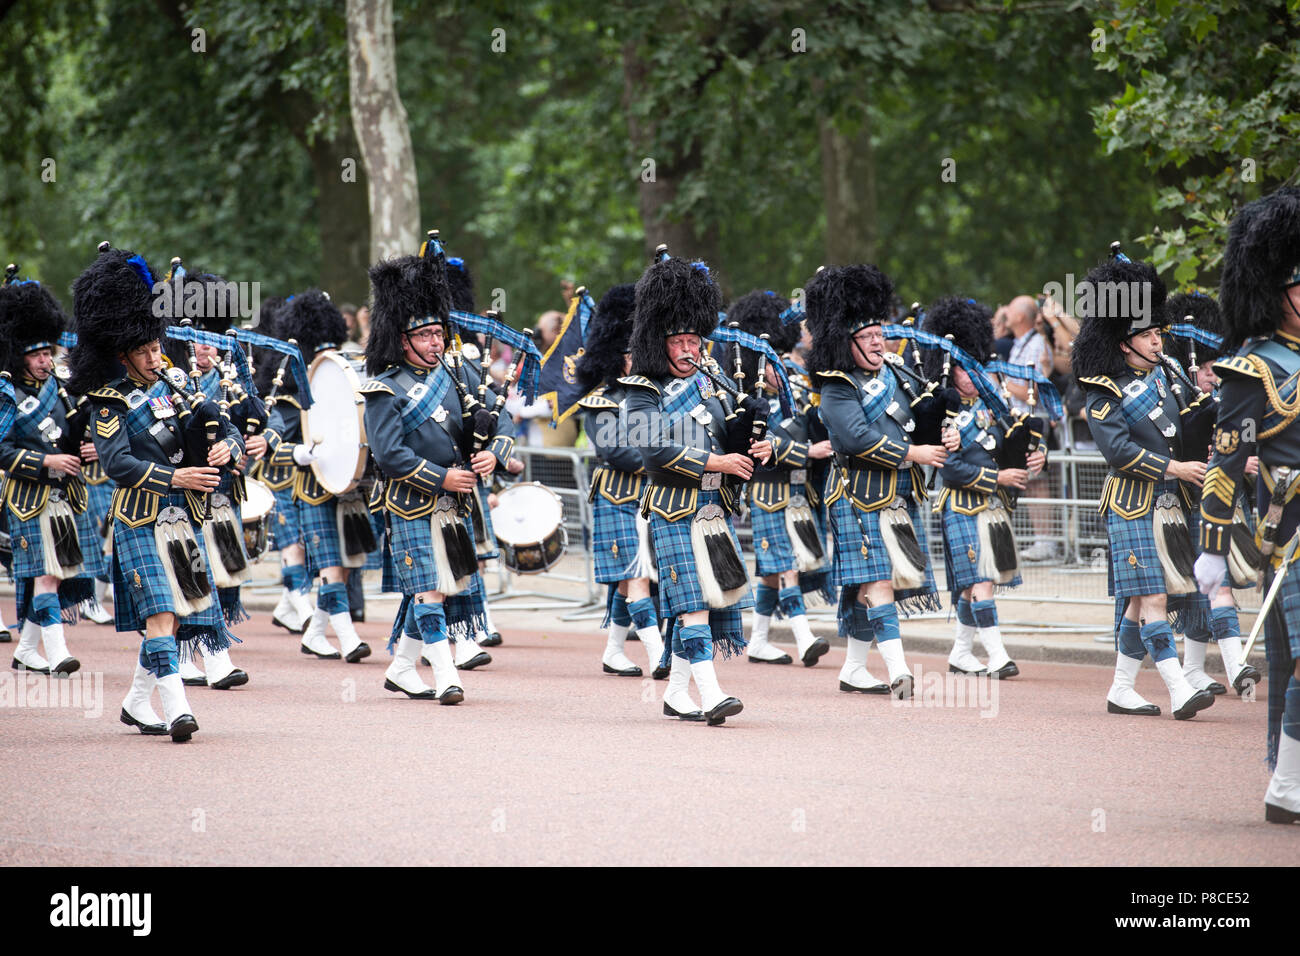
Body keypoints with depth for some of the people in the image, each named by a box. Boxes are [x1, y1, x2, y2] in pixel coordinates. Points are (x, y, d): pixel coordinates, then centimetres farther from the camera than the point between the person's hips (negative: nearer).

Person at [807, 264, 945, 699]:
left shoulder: (894, 372, 11)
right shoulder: (837, 390, -10)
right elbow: (857, 438, -22)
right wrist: (912, 453, -20)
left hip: (900, 499, 7)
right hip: (862, 500, -7)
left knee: (864, 588, 14)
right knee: (877, 582, -13)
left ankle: (853, 670, 22)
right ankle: (899, 674, -21)